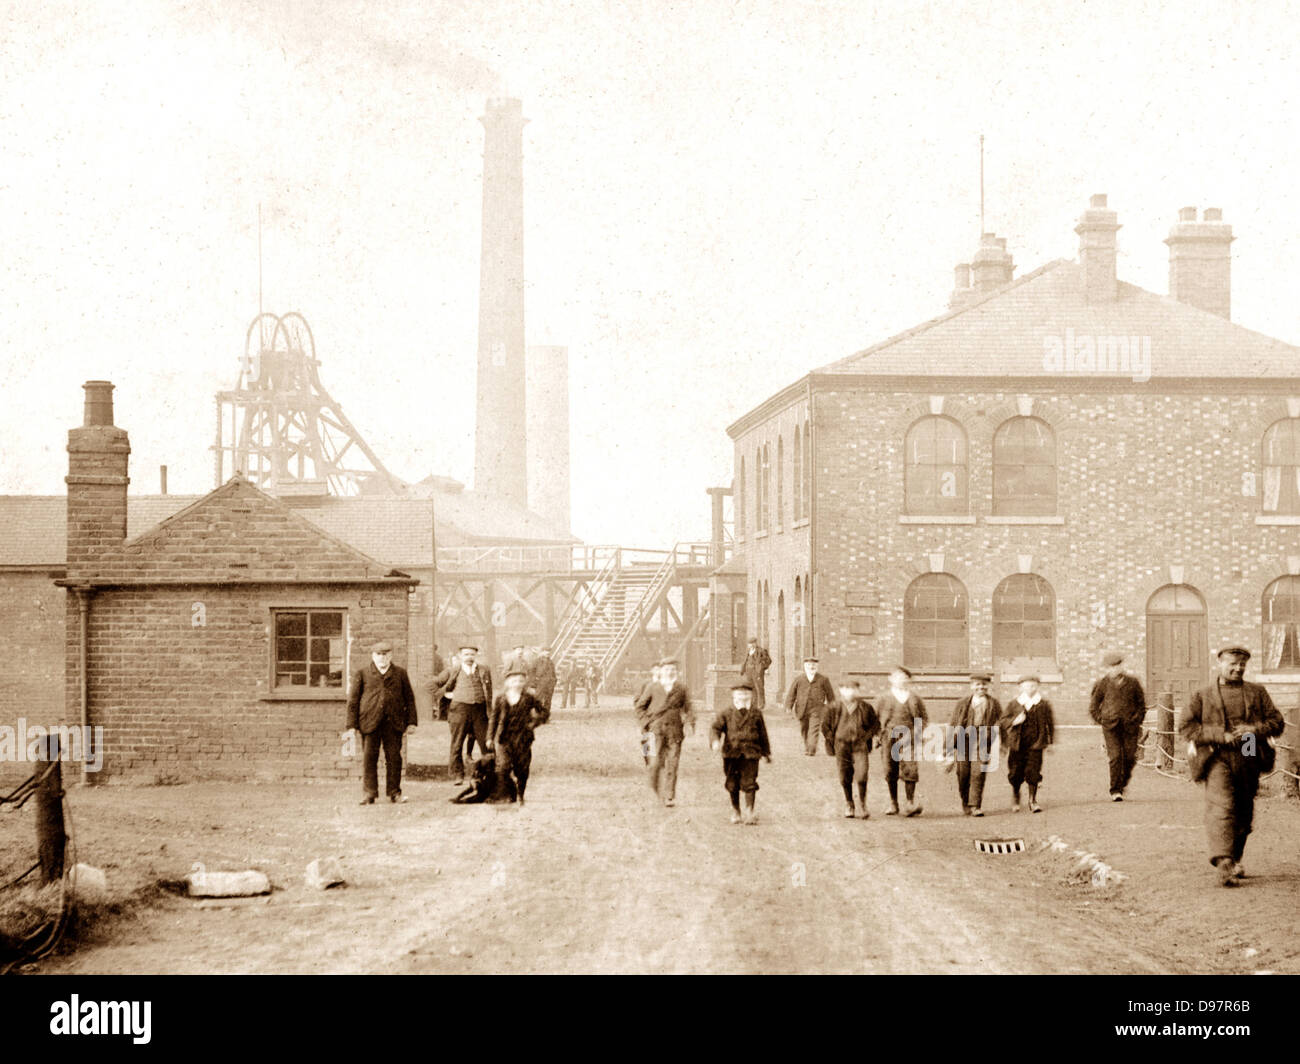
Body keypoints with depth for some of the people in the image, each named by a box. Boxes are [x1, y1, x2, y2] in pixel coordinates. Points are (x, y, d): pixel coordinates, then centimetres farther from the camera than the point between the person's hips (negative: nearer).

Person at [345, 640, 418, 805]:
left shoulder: (400, 673, 14)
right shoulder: (362, 673, 9)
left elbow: (409, 698, 14)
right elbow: (353, 700, 7)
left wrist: (411, 721, 5)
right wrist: (352, 725, 0)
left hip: (393, 722, 1)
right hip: (370, 721, -1)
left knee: (394, 757, 1)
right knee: (369, 758, -3)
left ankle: (394, 792, 10)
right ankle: (369, 794, 1)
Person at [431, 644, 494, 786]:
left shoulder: (484, 671, 12)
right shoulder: (453, 671, 8)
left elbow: (489, 693, 13)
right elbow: (434, 683, 13)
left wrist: (490, 712, 5)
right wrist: (445, 694, 3)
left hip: (479, 710, 1)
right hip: (460, 709, -1)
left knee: (486, 743, 0)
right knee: (457, 744, 0)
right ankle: (457, 775, 7)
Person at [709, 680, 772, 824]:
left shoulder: (756, 713, 8)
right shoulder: (726, 713, 4)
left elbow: (763, 734, 17)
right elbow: (715, 727, -5)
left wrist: (766, 752, 22)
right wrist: (715, 740, -26)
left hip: (751, 753, 0)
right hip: (731, 753, 0)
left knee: (749, 782, -8)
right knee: (732, 784, 8)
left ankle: (749, 812, -4)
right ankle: (735, 811, 23)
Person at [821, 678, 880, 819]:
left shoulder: (866, 707, 3)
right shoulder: (834, 707, 2)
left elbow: (876, 724, 14)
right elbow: (825, 726, 11)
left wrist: (867, 737, 1)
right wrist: (833, 741, 3)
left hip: (860, 745, -1)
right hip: (842, 745, 1)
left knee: (862, 775, -13)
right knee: (845, 778, 4)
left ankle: (862, 805, 0)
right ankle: (848, 805, 22)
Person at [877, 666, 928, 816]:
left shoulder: (914, 698, 10)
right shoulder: (883, 699, 10)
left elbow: (924, 718, 13)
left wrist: (916, 733, -1)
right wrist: (881, 735, 2)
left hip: (908, 740, -1)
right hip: (889, 740, 1)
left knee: (910, 771, -9)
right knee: (890, 772, 1)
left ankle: (911, 803, -4)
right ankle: (893, 804, 9)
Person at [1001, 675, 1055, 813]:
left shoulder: (1044, 705, 3)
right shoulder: (1014, 704, 4)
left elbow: (1050, 723, 10)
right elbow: (1003, 721, 7)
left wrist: (1050, 742, 10)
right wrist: (1014, 721, -14)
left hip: (1035, 744, -1)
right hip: (1017, 744, 1)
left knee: (1033, 773, -7)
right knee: (1015, 774, 5)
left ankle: (1033, 800, 4)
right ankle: (1015, 797, 30)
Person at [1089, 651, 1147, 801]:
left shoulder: (1132, 682, 4)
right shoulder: (1103, 684, 2)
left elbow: (1141, 703, 16)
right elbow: (1093, 707, 12)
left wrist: (1138, 720, 8)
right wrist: (1102, 721, 5)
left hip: (1130, 726, 2)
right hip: (1111, 726, -2)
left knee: (1130, 757, 0)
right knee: (1115, 757, -11)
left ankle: (1124, 781, 28)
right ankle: (1115, 791, -6)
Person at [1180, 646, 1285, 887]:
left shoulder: (1257, 693, 15)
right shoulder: (1203, 696, 8)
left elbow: (1277, 722, 11)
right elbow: (1186, 727, 1)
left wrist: (1255, 730, -9)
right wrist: (1220, 735, -11)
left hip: (1248, 759, 4)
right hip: (1217, 759, -3)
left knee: (1244, 813, 9)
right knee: (1221, 807, -20)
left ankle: (1235, 860, 26)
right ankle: (1223, 862, -29)